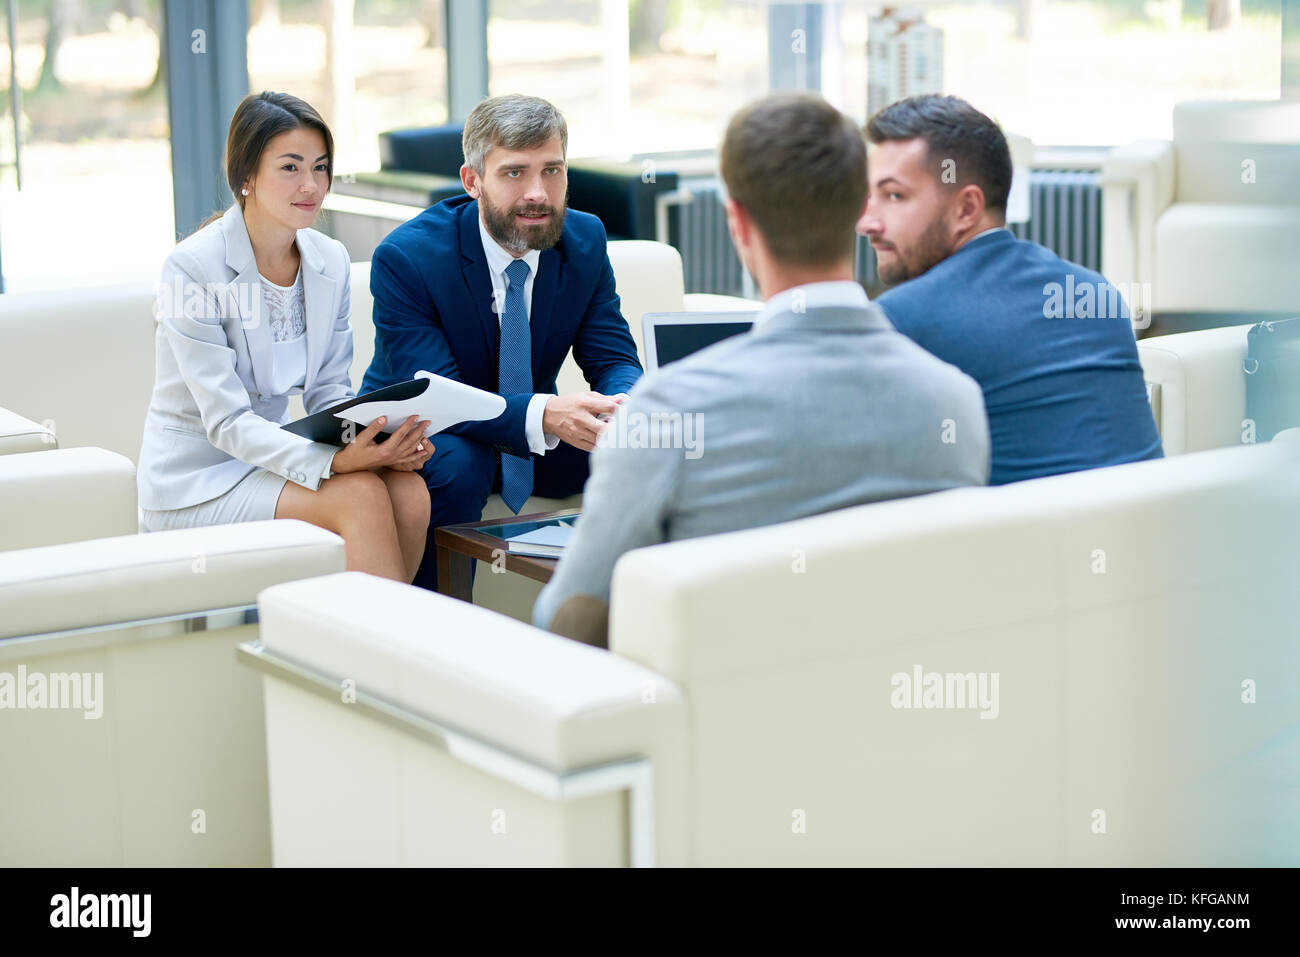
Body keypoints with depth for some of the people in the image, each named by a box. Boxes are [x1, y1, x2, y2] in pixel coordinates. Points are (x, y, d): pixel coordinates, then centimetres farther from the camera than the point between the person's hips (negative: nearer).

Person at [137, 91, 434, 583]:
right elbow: (226, 422, -20)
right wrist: (335, 461, -35)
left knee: (408, 490, -22)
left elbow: (328, 390, 7)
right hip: (194, 481, -6)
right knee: (361, 494, -27)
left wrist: (379, 437, -16)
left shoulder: (330, 261, 4)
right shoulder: (192, 267, -16)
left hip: (272, 455, 6)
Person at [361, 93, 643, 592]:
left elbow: (613, 359, -7)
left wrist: (626, 406, -34)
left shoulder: (585, 239, -7)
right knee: (457, 466, -37)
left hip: (533, 441, 4)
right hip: (419, 440, -4)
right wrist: (543, 415, -47)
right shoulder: (405, 257, -23)